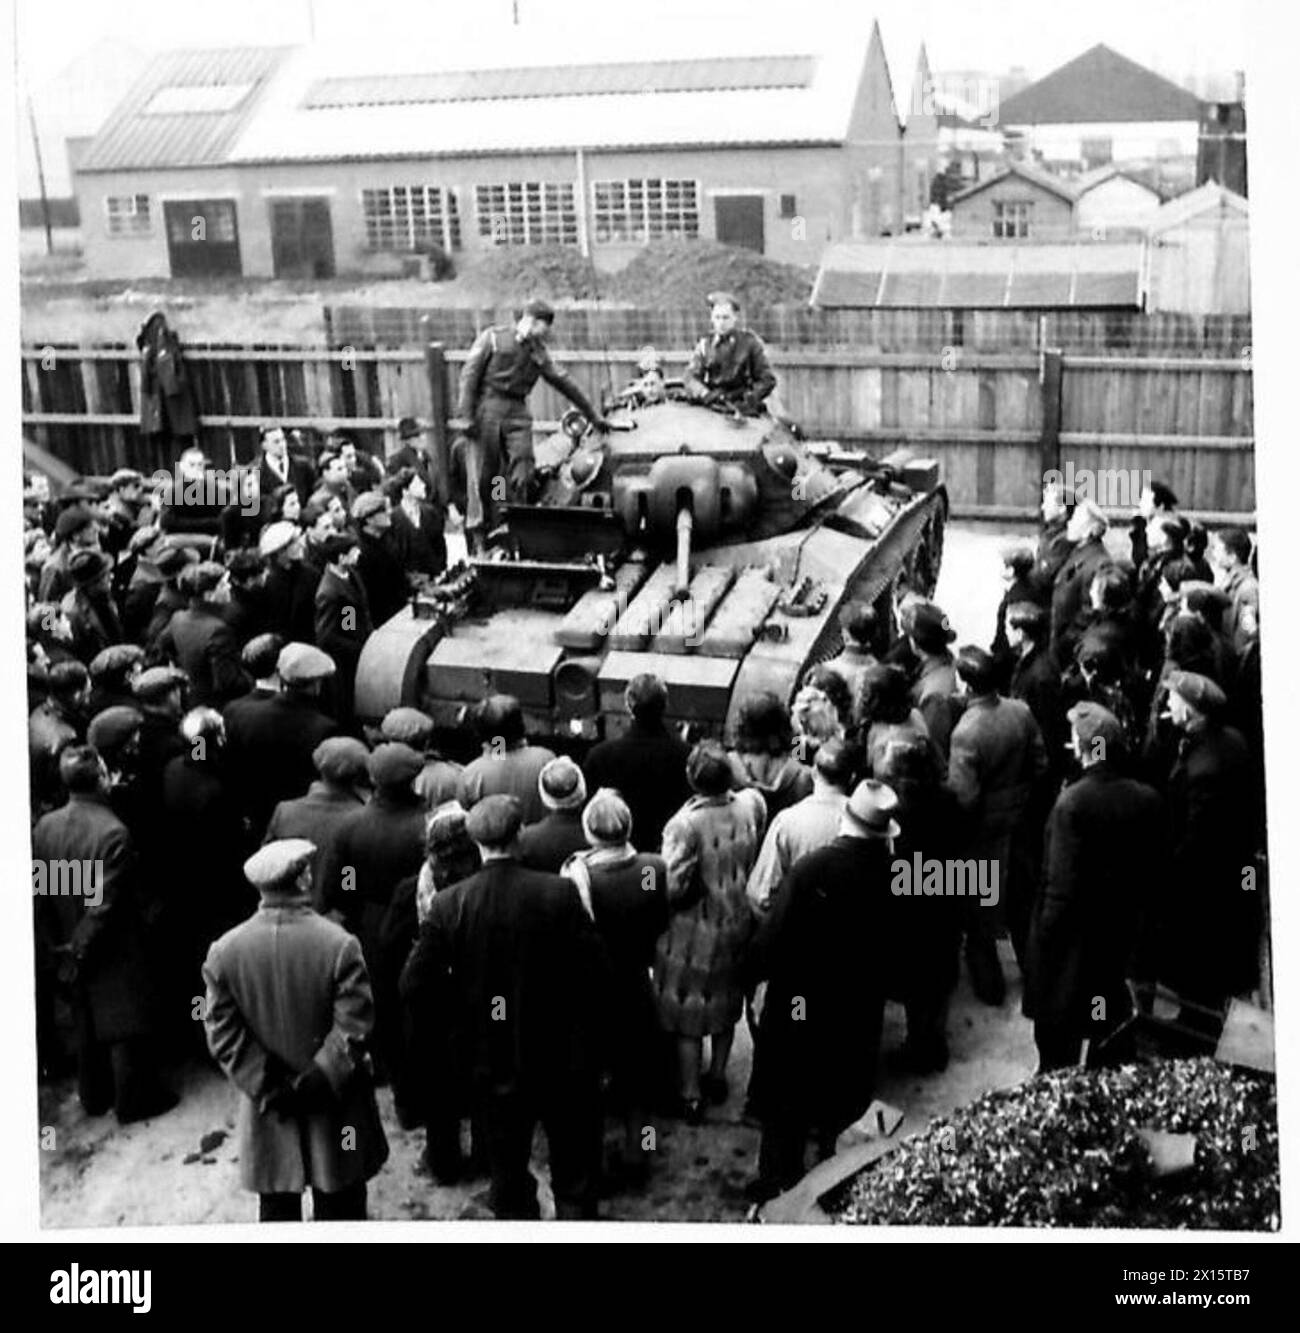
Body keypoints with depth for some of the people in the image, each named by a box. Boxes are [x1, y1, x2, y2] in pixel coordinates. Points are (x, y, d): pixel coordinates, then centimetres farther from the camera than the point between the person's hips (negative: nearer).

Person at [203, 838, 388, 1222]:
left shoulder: (223, 951, -10)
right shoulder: (339, 945, -18)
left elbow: (222, 1036, -9)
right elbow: (353, 1030, -19)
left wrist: (269, 1088, -6)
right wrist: (314, 1084, -11)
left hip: (268, 1110, 2)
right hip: (334, 1107, -2)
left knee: (277, 1207, 17)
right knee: (338, 1206, 14)